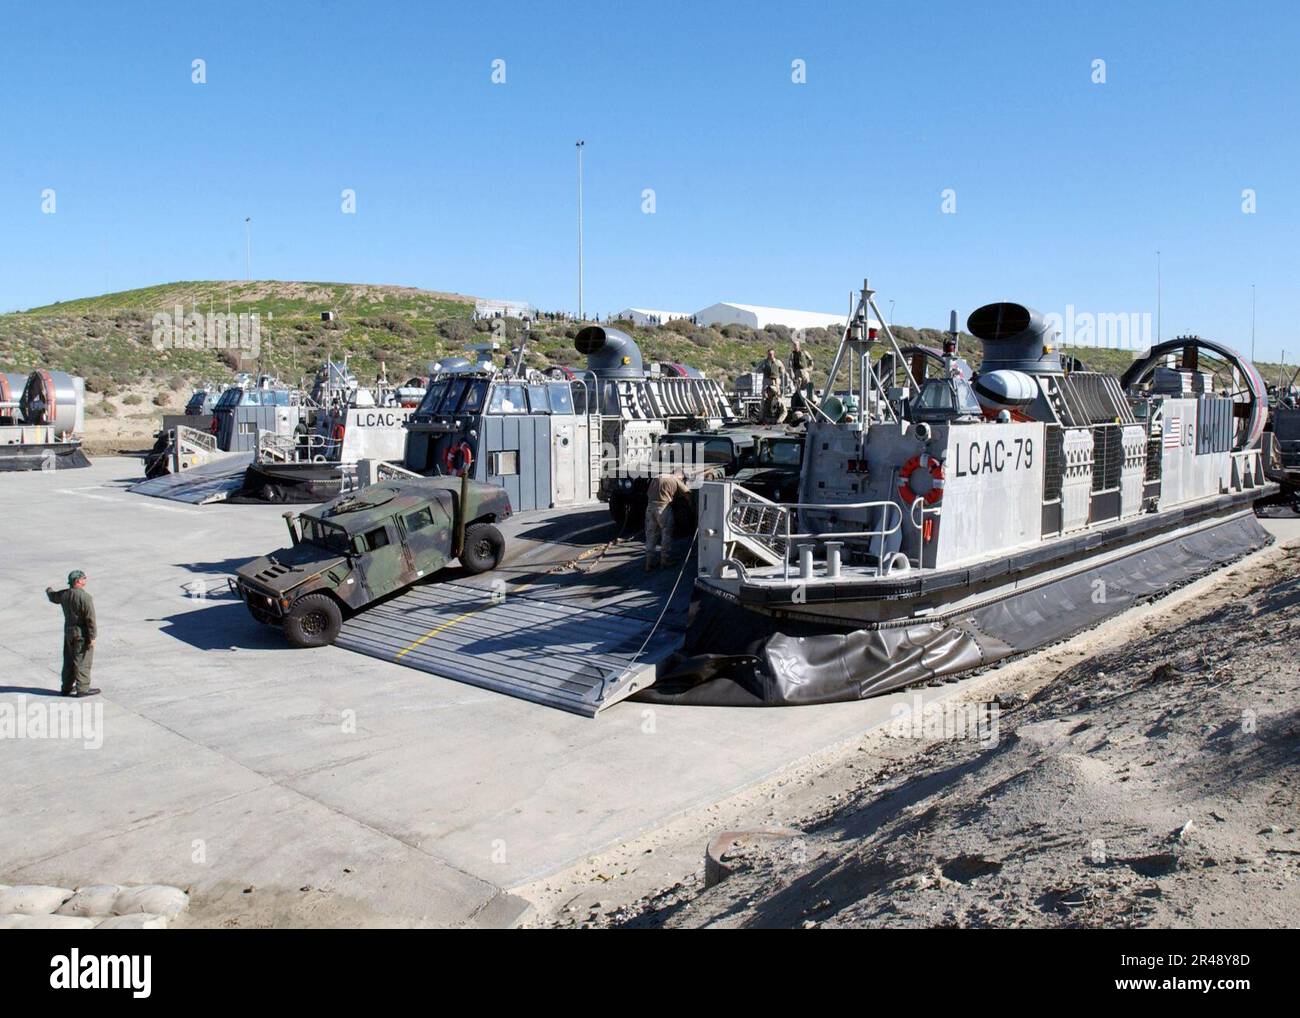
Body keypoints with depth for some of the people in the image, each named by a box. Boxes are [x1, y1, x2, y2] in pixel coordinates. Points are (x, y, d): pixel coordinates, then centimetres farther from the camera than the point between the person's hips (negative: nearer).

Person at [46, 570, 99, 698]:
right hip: (82, 634, -7)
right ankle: (82, 689, 2)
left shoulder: (64, 594, 2)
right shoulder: (85, 597, -20)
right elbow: (90, 619, -22)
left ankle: (67, 687, 26)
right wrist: (92, 637, -17)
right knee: (82, 661, -1)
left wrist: (49, 591, 51)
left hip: (68, 632, 8)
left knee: (69, 660, 17)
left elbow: (53, 597, 27)